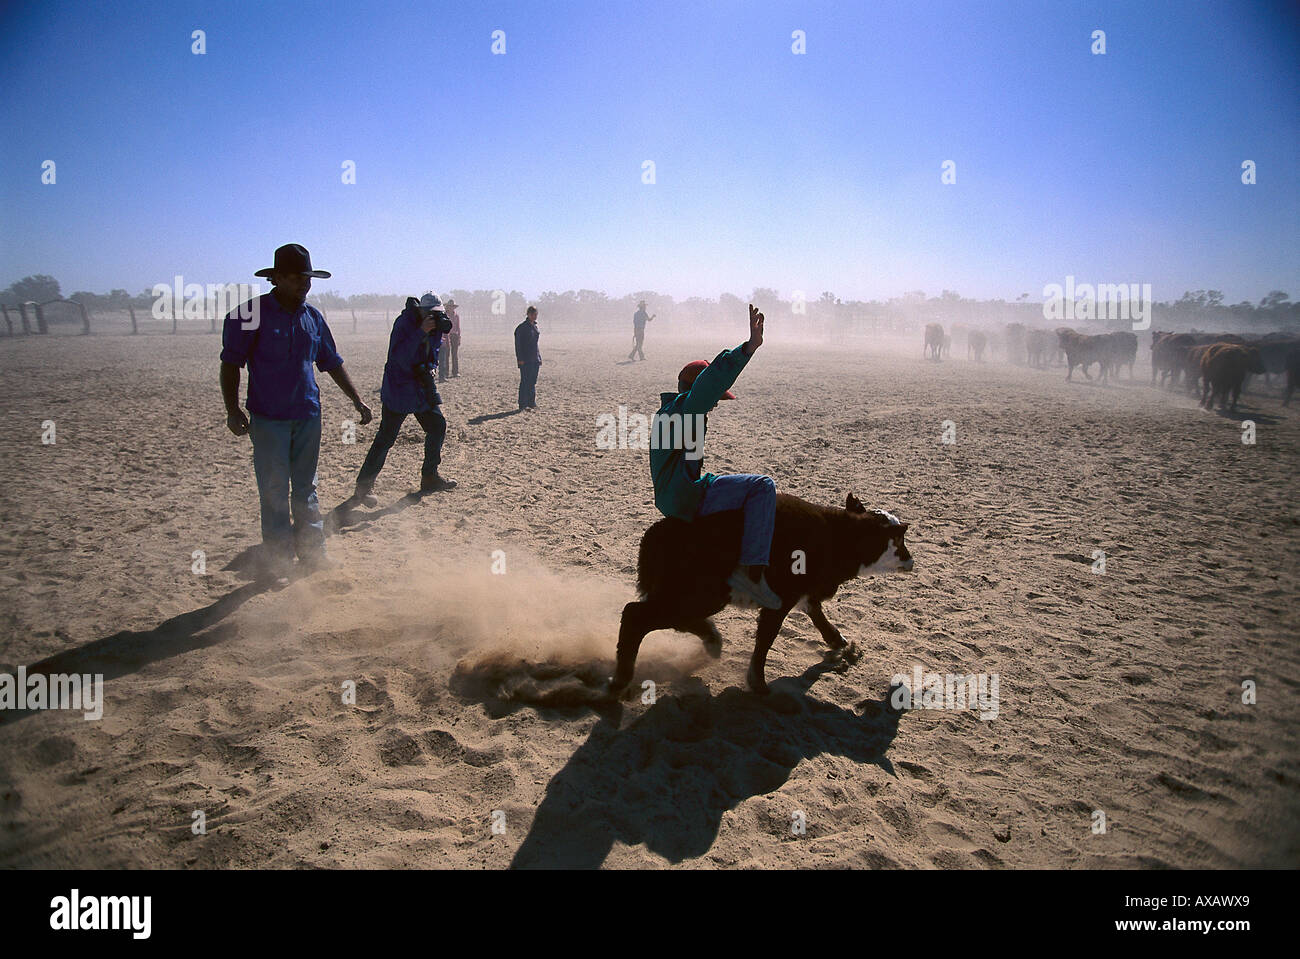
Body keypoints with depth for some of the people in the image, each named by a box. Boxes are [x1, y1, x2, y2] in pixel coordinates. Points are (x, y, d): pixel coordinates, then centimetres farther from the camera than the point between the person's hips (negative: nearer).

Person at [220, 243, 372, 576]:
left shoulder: (313, 317, 9)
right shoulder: (251, 314, -5)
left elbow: (332, 363, 18)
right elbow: (230, 364, -6)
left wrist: (357, 400, 15)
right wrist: (232, 410, -16)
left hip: (308, 415, 4)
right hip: (268, 418, -4)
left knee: (306, 488, 12)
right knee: (274, 491, -1)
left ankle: (312, 551, 20)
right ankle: (277, 559, 9)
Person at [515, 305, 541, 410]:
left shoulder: (535, 326, 14)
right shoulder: (522, 327, -8)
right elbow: (518, 344, -11)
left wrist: (539, 357, 17)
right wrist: (520, 359, -17)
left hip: (535, 359, 7)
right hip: (525, 359, -7)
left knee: (533, 382, 10)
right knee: (525, 381, -5)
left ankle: (532, 403, 16)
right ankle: (523, 404, -1)